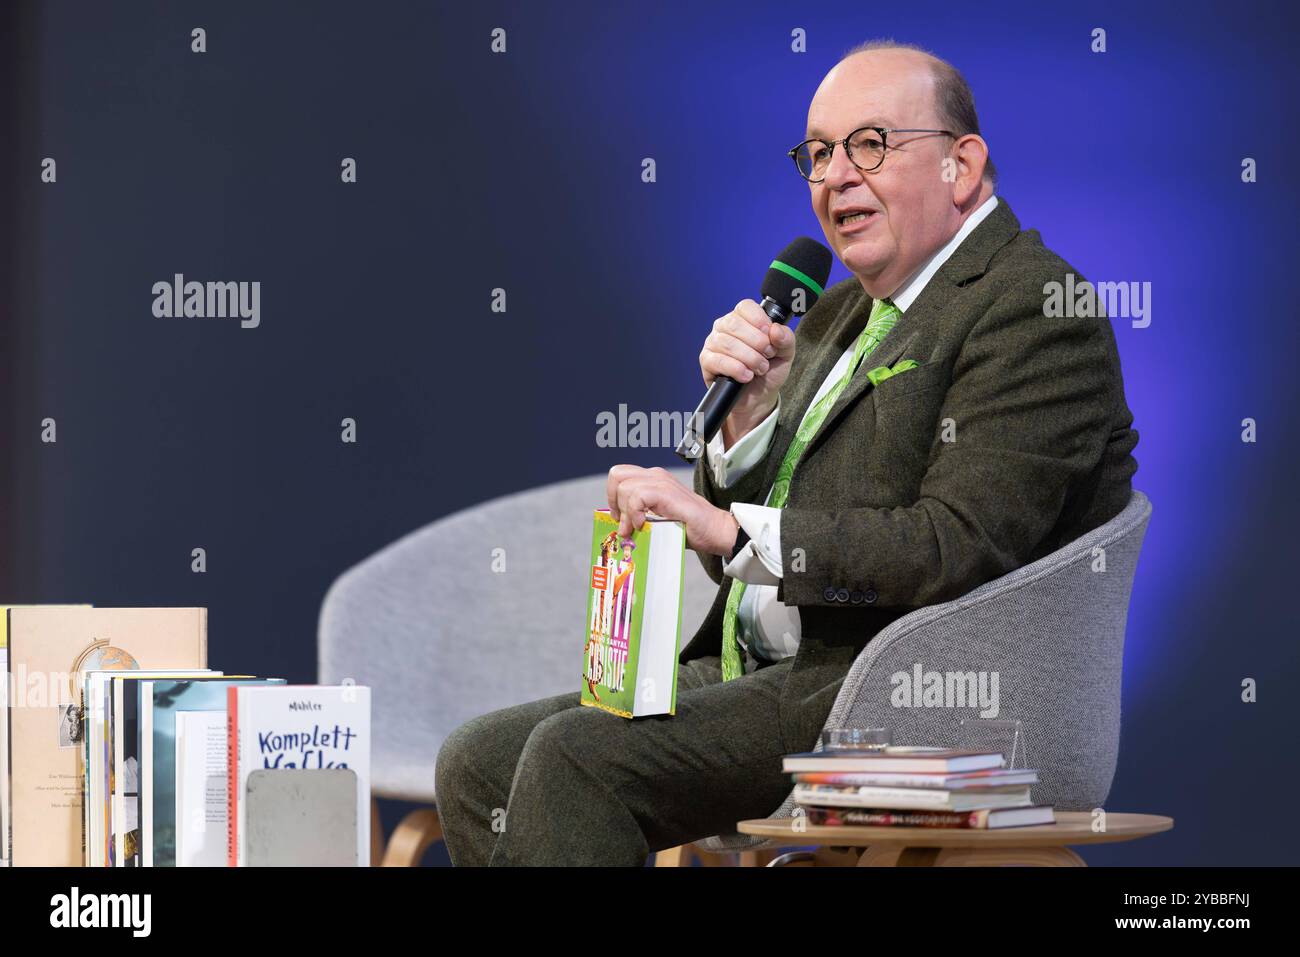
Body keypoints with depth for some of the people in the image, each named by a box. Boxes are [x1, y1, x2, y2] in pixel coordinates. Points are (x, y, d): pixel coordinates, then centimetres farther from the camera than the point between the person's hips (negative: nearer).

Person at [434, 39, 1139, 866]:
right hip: (768, 674, 9)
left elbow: (959, 549, -21)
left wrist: (734, 530, -20)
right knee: (480, 762, -3)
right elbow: (734, 555, 19)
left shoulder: (1032, 307, -8)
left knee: (575, 757, -24)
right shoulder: (841, 314, 21)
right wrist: (748, 413, 0)